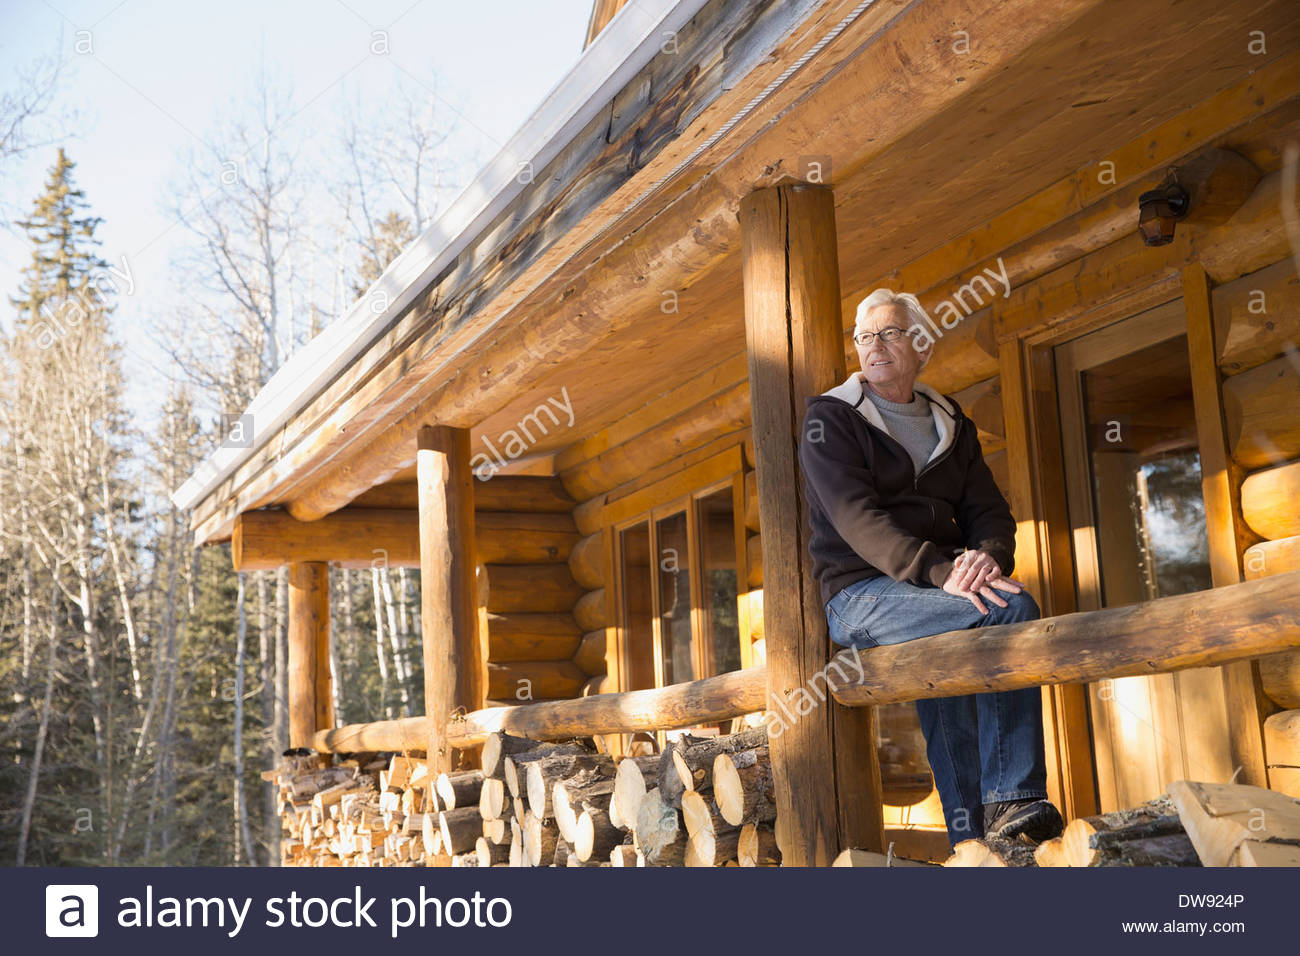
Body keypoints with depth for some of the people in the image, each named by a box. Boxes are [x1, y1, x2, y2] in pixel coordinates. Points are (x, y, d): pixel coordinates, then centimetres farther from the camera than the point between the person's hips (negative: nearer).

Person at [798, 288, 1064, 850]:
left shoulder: (951, 425, 20)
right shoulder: (829, 418, 2)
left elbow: (989, 512, 10)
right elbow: (857, 518, -13)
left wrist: (986, 556, -15)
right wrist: (940, 572, -26)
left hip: (936, 588, 5)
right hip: (861, 594, -5)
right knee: (1011, 609, -27)